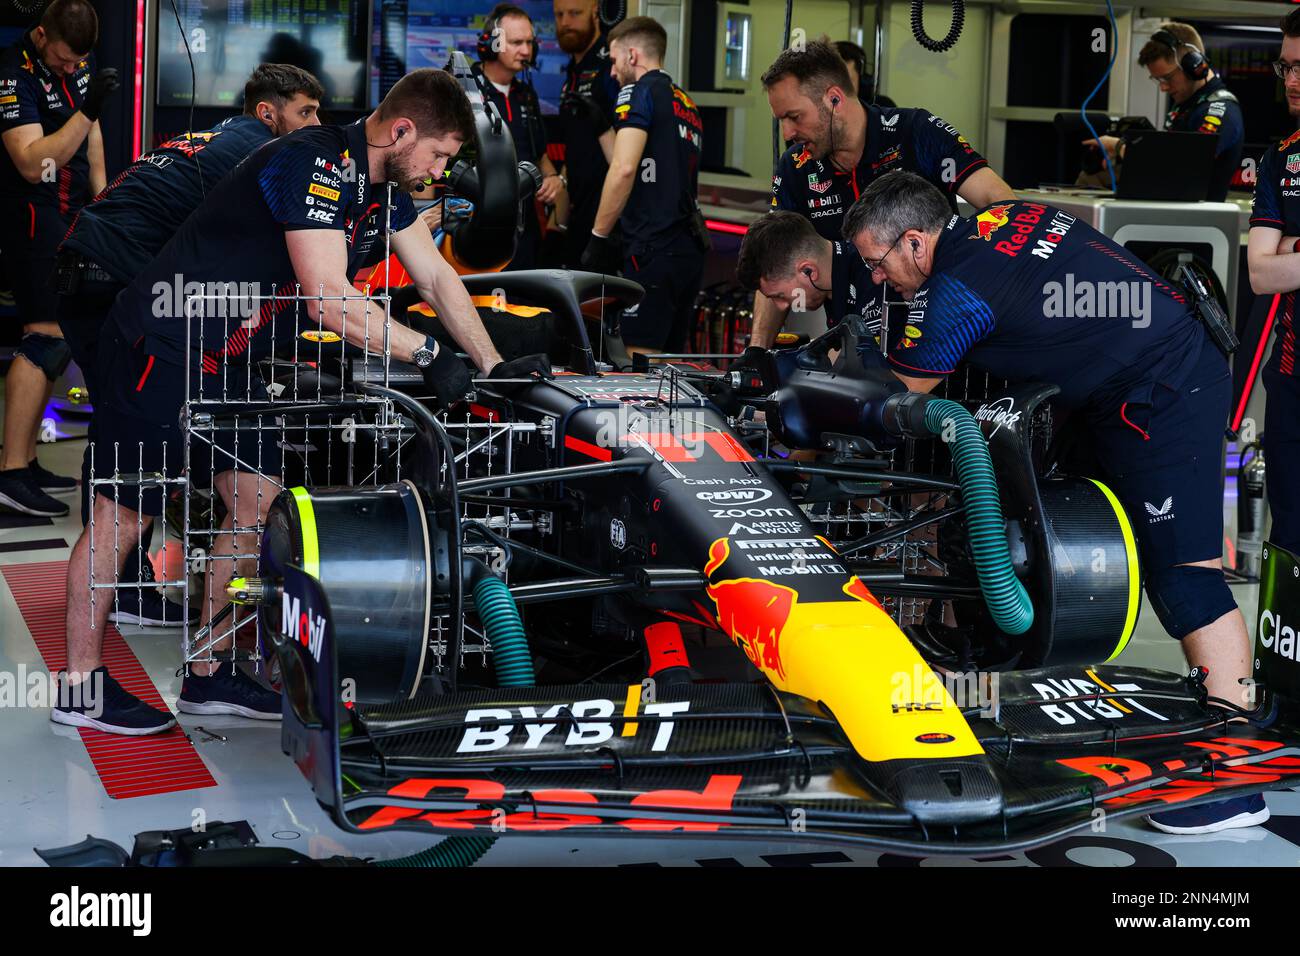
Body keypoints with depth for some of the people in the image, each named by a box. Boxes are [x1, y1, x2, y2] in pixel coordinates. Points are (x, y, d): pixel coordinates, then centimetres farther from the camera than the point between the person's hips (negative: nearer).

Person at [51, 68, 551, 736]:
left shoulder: (381, 182, 7)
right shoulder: (313, 163, -24)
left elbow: (436, 279, 12)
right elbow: (330, 300, -30)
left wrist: (494, 367, 4)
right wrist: (427, 354, -22)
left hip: (224, 365, 10)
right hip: (161, 348, -10)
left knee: (258, 503, 6)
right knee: (122, 511, -2)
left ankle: (208, 678, 15)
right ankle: (80, 687, 6)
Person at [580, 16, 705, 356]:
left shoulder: (639, 93, -5)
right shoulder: (688, 105, 22)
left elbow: (624, 169, -18)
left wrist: (598, 238, -13)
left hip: (653, 248, -9)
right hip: (690, 247, 9)